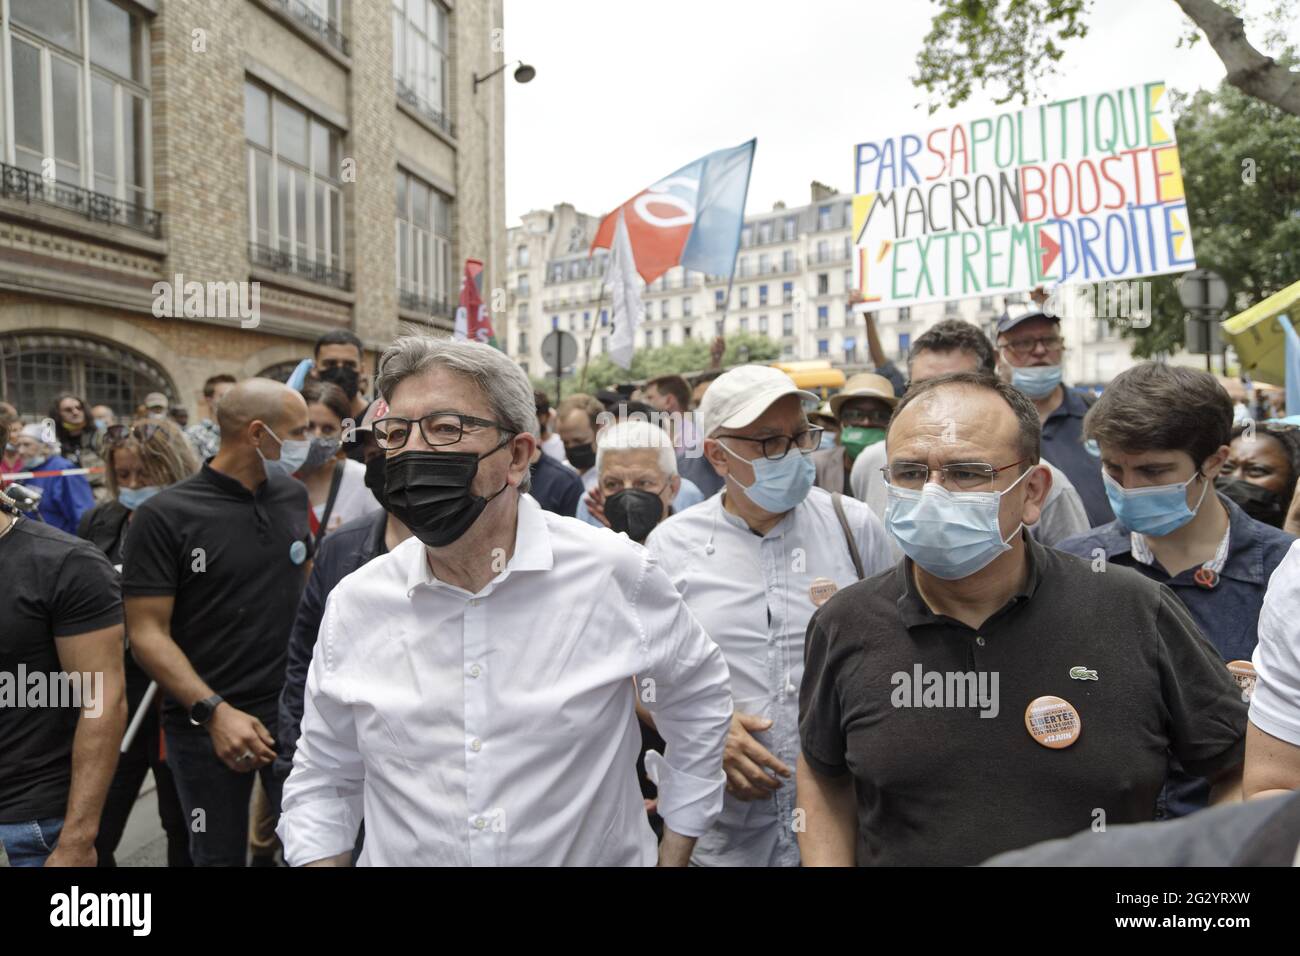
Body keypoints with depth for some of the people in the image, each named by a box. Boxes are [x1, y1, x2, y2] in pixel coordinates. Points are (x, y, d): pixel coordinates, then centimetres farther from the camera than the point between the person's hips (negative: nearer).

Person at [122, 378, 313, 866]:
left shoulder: (294, 497, 4)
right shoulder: (164, 515, -10)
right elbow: (147, 633, -12)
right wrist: (214, 711, -21)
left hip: (294, 710, 3)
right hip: (204, 722, -3)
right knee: (219, 855, 14)